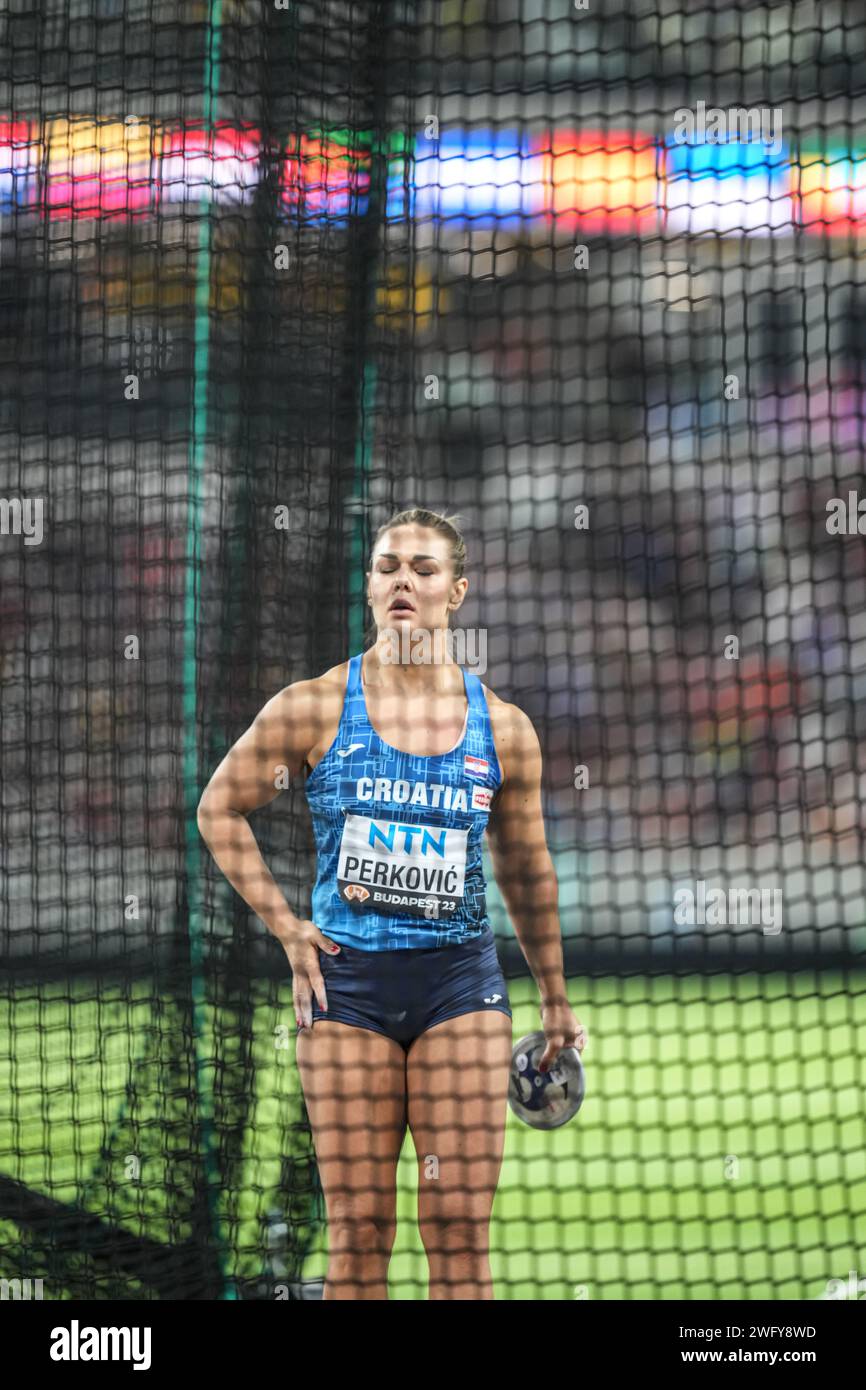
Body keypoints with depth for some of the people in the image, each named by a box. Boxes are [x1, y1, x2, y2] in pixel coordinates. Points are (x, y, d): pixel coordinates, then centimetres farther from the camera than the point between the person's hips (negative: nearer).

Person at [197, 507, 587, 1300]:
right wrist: (285, 926, 2)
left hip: (461, 981, 1)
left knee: (460, 1232, -3)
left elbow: (526, 871, 16)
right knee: (358, 1233, 0)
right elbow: (220, 809, 10)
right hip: (345, 978, -1)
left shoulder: (504, 729, 3)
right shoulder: (314, 710, -1)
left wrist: (555, 999, 22)